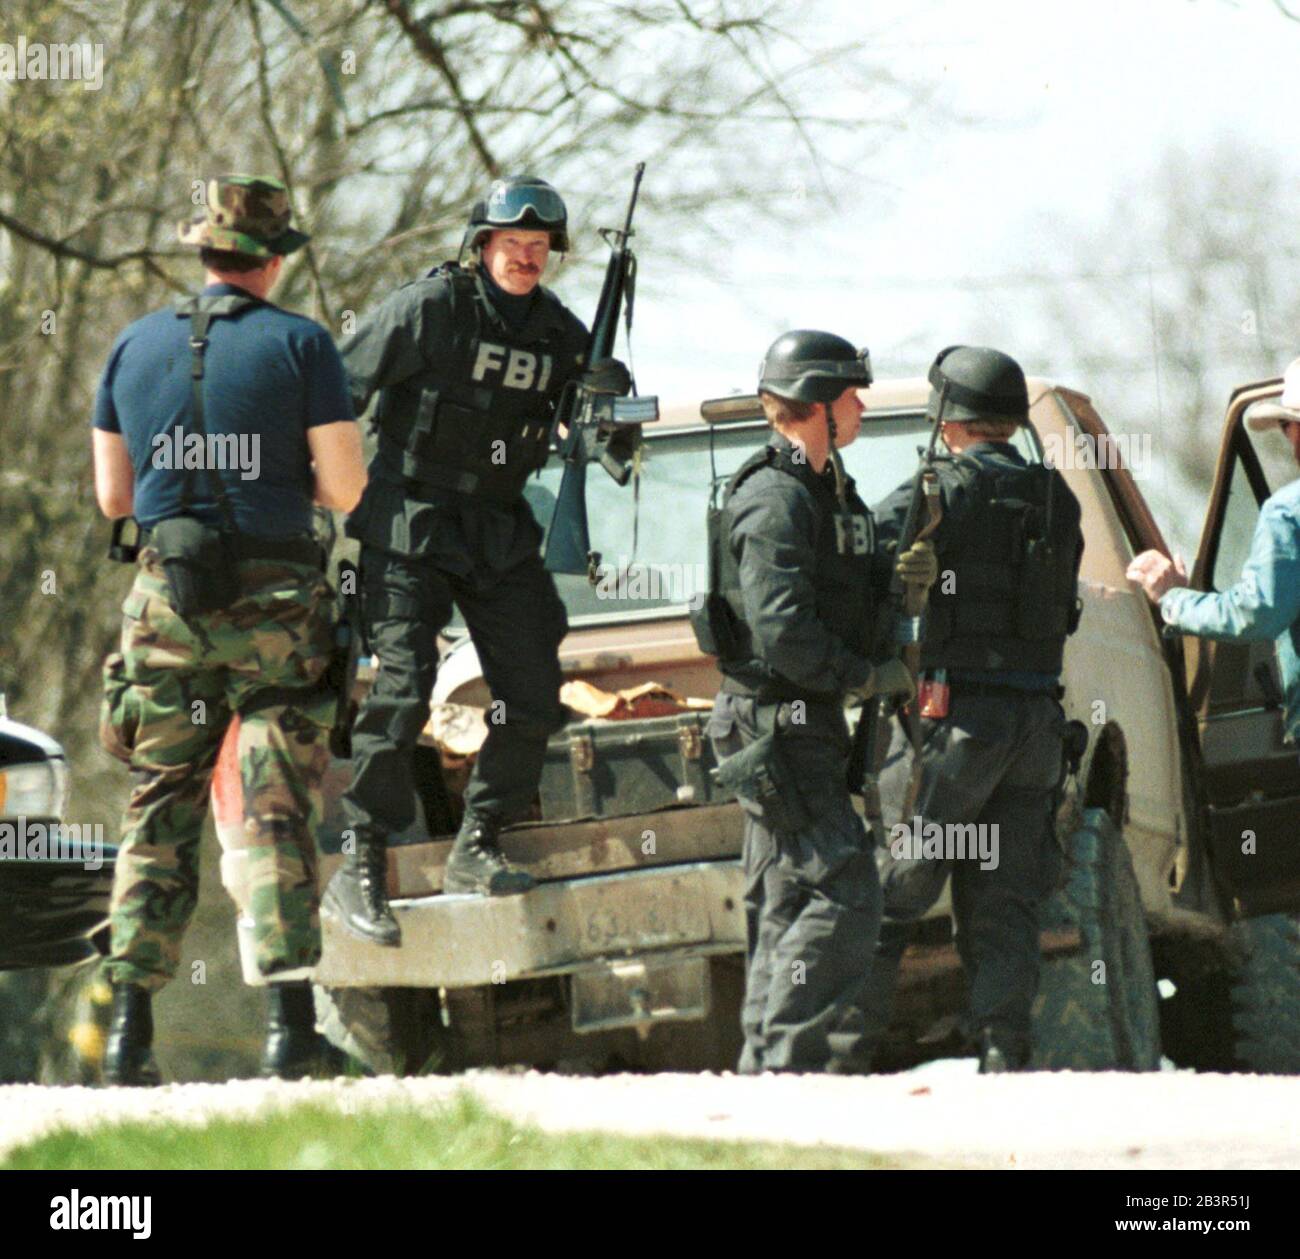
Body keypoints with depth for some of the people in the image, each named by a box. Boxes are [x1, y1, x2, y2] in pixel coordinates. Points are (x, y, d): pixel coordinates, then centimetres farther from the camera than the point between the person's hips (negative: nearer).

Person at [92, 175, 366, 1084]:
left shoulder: (135, 348, 7)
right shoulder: (299, 345, -5)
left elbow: (113, 495, 11)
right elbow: (346, 487, -7)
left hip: (166, 598, 3)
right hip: (277, 598, -3)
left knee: (159, 809, 8)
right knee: (279, 808, -1)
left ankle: (131, 1024, 2)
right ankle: (290, 1022, -7)